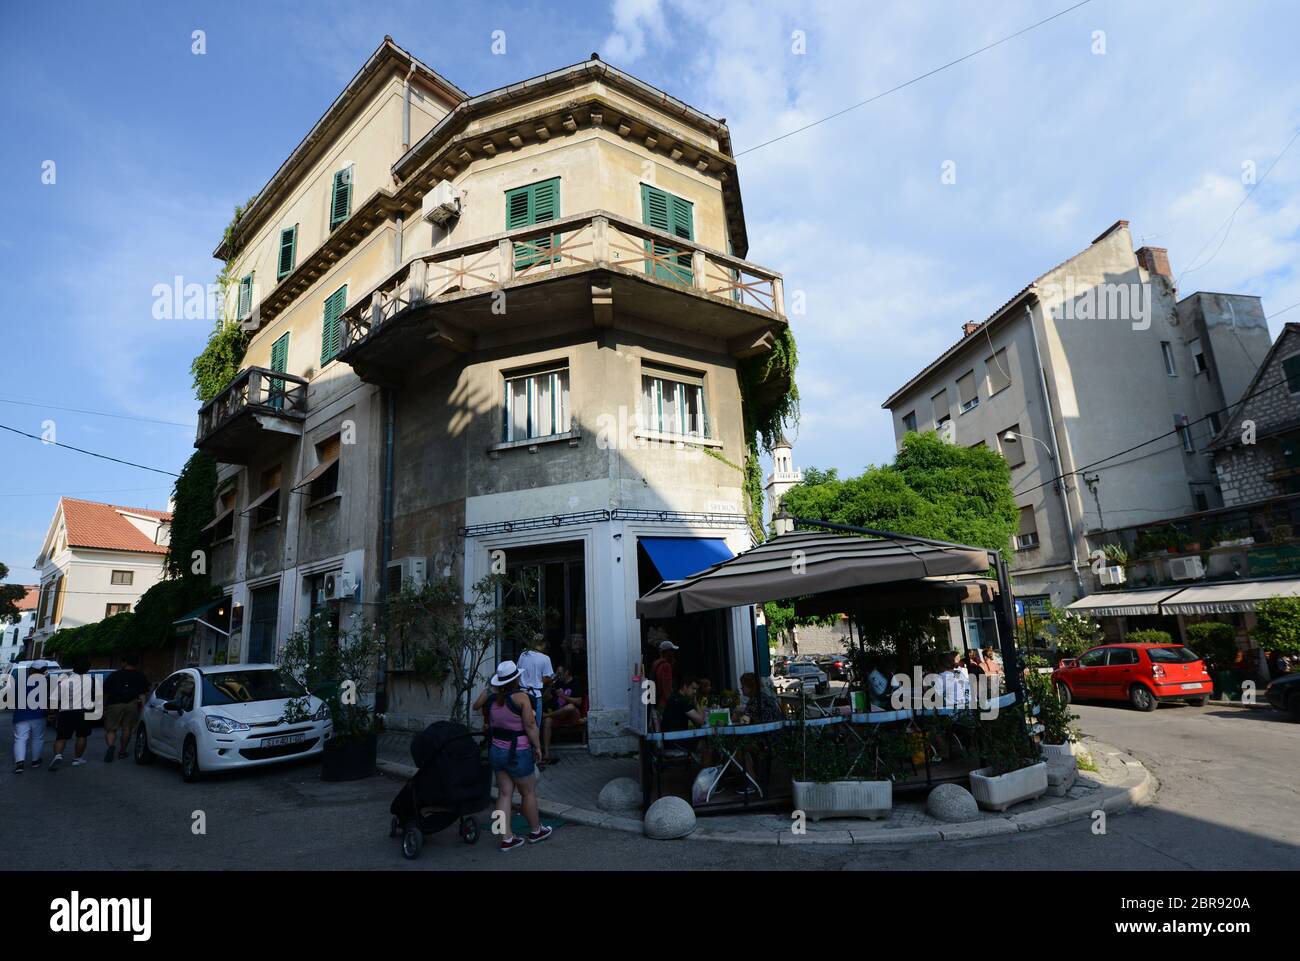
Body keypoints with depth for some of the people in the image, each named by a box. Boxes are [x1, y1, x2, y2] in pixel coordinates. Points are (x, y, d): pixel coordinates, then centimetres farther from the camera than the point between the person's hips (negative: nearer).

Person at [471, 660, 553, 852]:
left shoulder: (490, 696, -1)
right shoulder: (521, 697, -17)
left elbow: (475, 706, 20)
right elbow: (530, 725, -17)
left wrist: (489, 688, 22)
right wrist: (537, 746, -6)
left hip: (496, 750, 5)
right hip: (518, 753, -5)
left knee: (504, 793, 11)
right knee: (529, 792, 12)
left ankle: (506, 838, 14)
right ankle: (535, 831, 29)